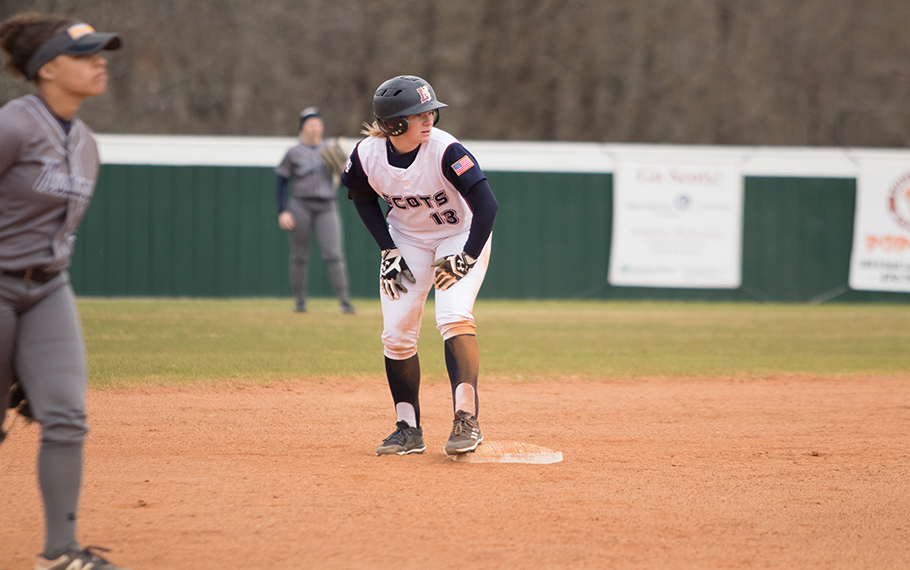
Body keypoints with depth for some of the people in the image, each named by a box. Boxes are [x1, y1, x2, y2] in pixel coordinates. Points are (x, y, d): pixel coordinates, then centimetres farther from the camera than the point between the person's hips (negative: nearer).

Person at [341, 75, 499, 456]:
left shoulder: (446, 151, -32)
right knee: (396, 334, -3)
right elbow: (364, 199, 1)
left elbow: (487, 204, -31)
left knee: (454, 317, -24)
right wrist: (388, 250, -5)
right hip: (407, 241, 4)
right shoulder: (367, 156, -20)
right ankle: (409, 429, 10)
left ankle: (467, 419, -21)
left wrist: (466, 259, -30)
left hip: (461, 235, -4)